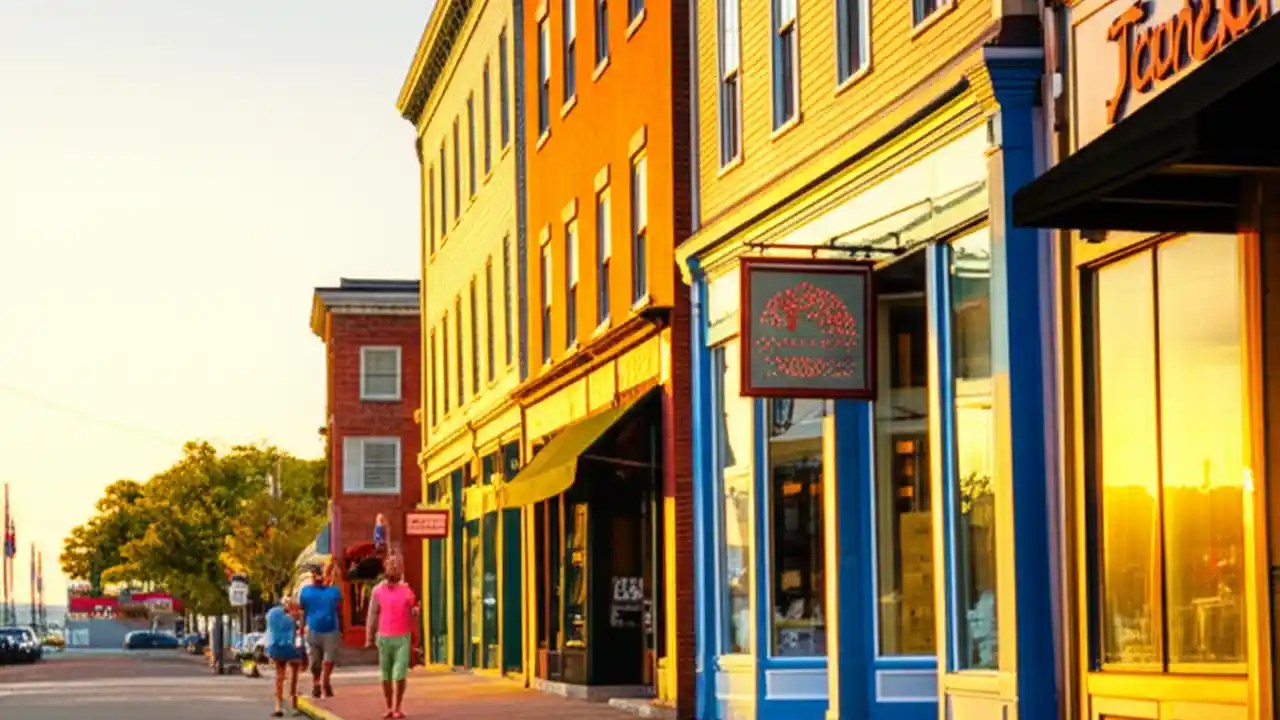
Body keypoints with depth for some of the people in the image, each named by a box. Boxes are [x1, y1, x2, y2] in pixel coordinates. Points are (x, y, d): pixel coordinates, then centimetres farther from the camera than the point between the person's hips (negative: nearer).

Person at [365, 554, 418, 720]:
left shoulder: (407, 590, 6)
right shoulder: (378, 590, 2)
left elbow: (411, 614, 14)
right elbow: (372, 615, 2)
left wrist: (415, 611, -9)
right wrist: (369, 638, -1)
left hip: (403, 638, 0)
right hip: (384, 638, 0)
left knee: (400, 675, -7)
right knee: (386, 675, 6)